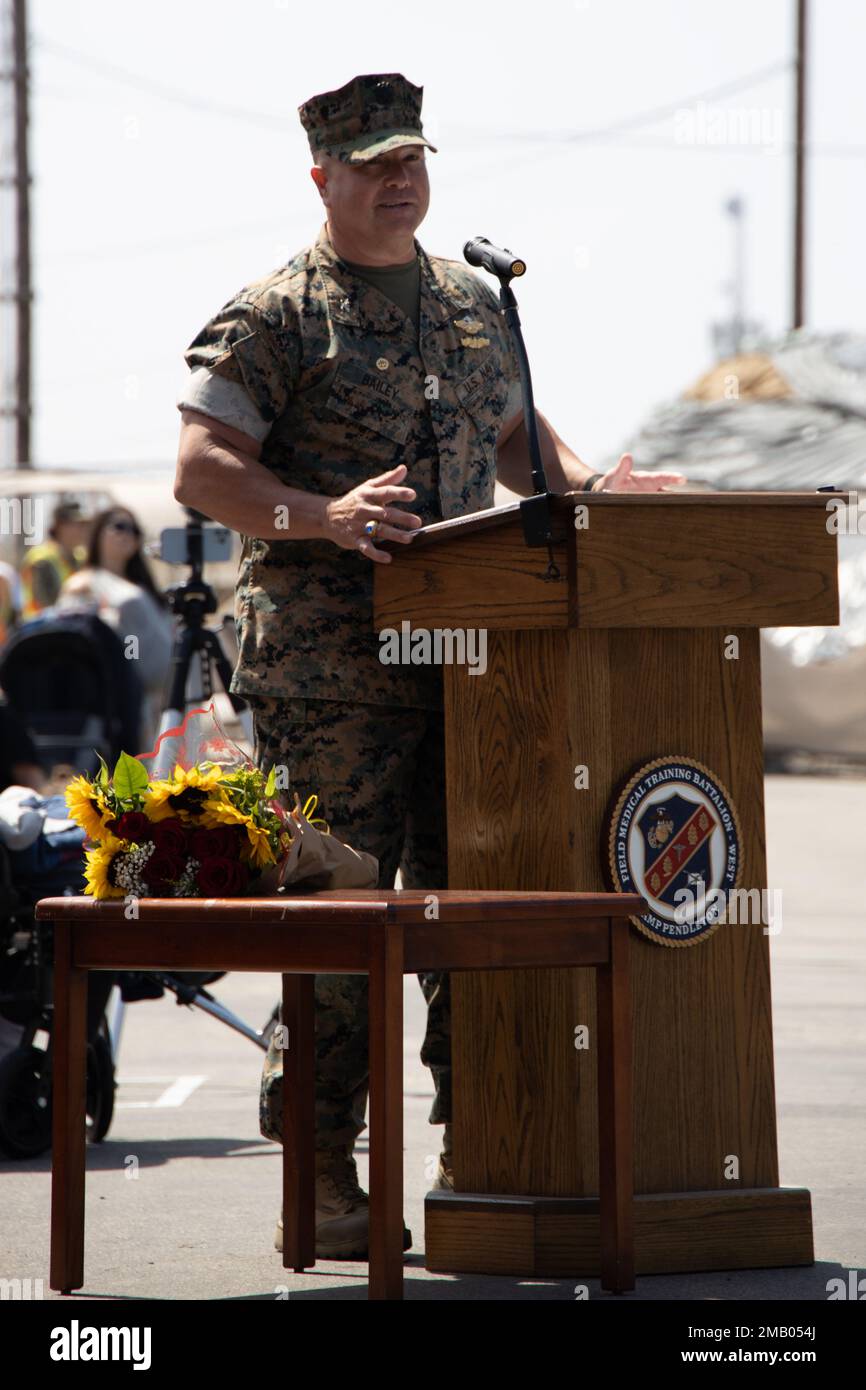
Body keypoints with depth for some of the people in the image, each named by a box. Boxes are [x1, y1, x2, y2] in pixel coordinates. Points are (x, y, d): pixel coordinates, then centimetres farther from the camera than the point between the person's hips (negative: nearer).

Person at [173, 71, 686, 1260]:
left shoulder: (472, 305, 18)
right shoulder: (272, 316, -2)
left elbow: (512, 435, 31)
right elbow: (202, 469, -8)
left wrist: (586, 484, 10)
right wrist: (323, 517, -24)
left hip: (462, 657, 6)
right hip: (327, 662, -6)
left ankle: (473, 1154, 13)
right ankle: (322, 1179, -1)